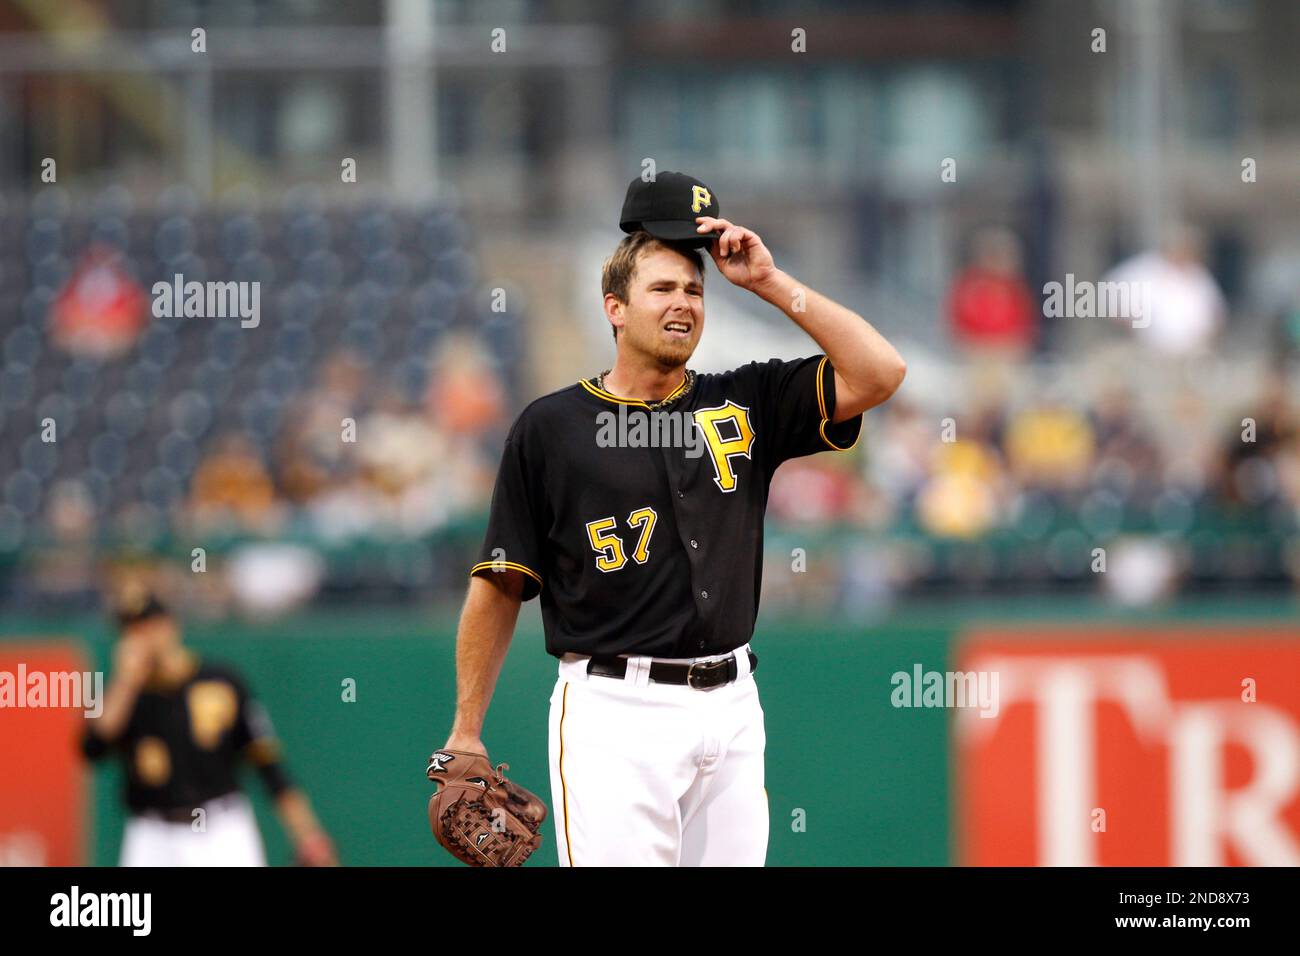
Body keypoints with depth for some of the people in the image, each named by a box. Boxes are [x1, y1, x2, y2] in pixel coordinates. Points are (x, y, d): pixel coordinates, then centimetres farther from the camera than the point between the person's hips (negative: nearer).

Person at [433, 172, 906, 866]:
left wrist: (771, 284, -1)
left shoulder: (745, 404, 11)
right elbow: (499, 585, 3)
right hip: (616, 713, -4)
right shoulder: (550, 427, 2)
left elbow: (879, 374, 2)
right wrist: (465, 737, -1)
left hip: (731, 706, 4)